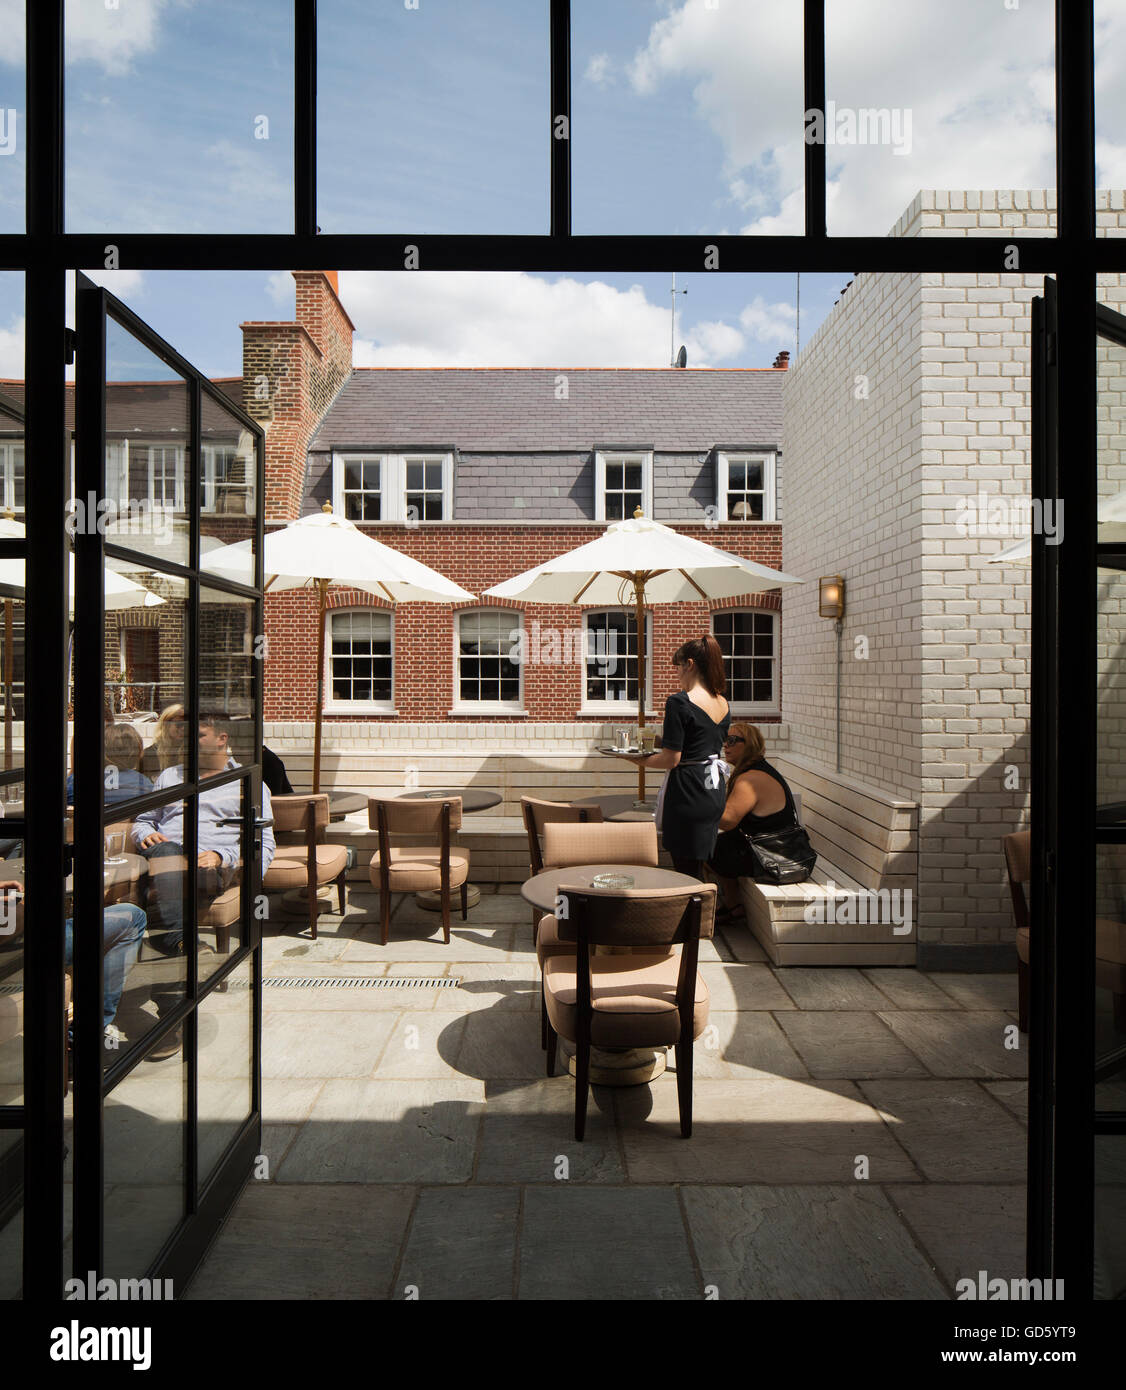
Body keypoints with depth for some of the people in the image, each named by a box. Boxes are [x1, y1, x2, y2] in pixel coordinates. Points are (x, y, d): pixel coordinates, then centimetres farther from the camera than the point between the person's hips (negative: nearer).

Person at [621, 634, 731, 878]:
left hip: (688, 793, -8)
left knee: (687, 874, 2)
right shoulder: (723, 703, 7)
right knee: (698, 870, 18)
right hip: (715, 792, 8)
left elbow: (671, 759, -17)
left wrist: (640, 761, -1)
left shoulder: (679, 702, -16)